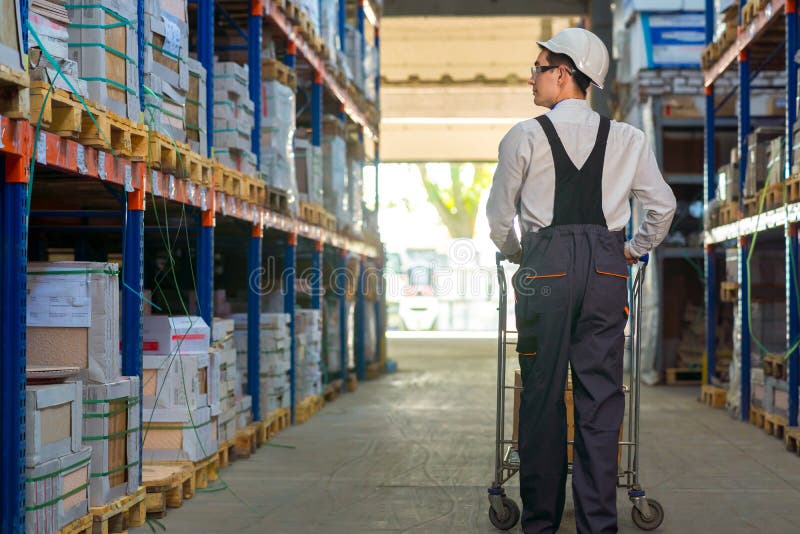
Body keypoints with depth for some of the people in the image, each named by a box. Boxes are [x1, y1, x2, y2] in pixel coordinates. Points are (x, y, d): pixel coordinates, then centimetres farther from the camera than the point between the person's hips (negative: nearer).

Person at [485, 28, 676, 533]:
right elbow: (663, 205, 11)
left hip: (546, 265, -2)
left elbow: (499, 215, 7)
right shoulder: (627, 139, 8)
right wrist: (635, 248, 26)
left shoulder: (526, 136, 1)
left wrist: (517, 255, 25)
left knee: (543, 395, 3)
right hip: (607, 266, 2)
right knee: (601, 397, 3)